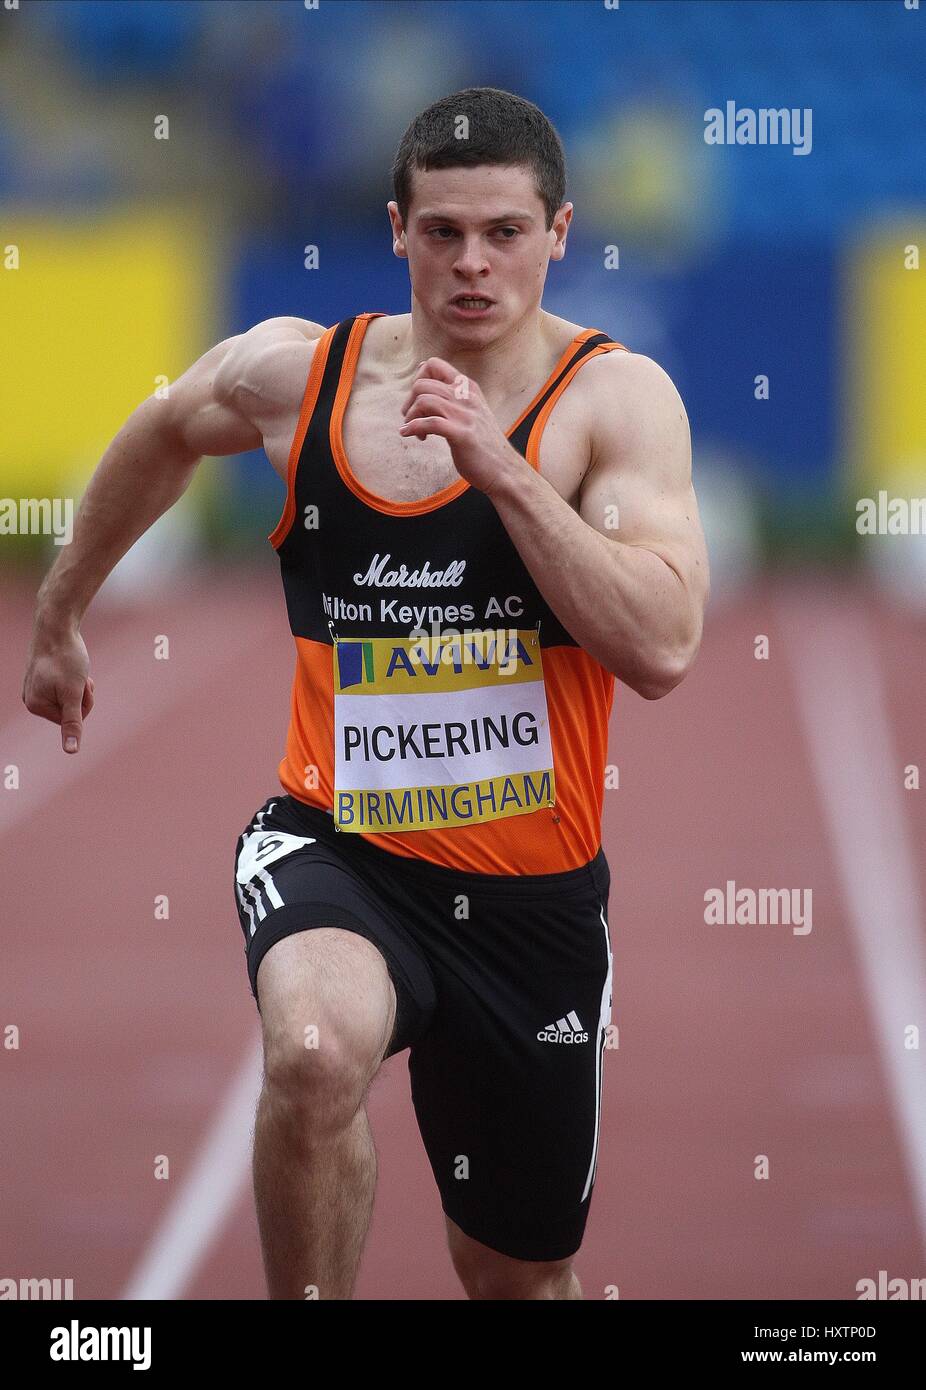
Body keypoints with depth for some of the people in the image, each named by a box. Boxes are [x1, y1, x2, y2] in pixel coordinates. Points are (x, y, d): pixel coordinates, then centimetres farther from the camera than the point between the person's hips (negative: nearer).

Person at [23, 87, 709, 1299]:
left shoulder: (616, 398, -9)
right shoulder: (294, 372, -2)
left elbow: (661, 651, -23)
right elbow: (161, 437, 22)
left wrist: (499, 467, -26)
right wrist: (58, 619, 33)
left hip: (533, 892, 0)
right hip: (336, 845, 0)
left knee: (523, 1274, 15)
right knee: (316, 1053, -36)